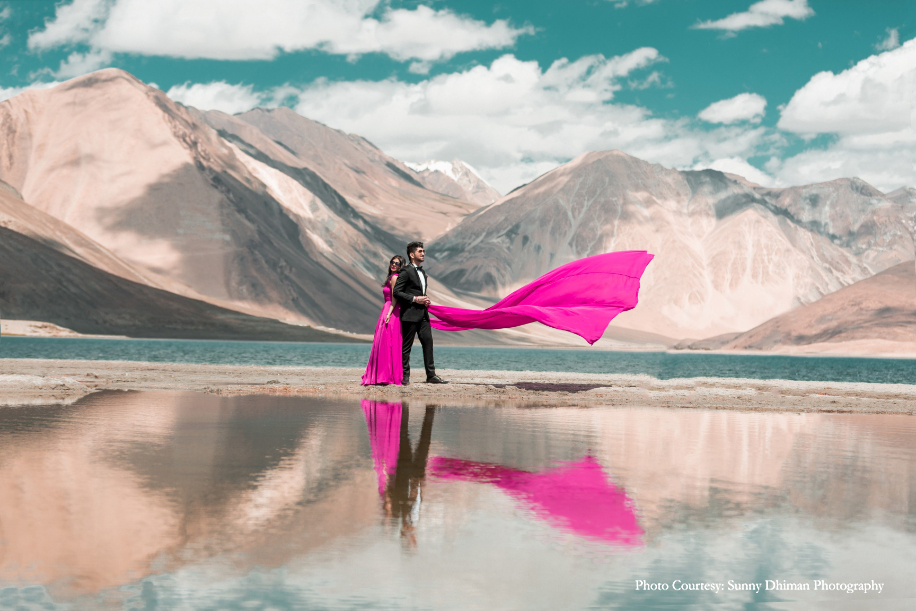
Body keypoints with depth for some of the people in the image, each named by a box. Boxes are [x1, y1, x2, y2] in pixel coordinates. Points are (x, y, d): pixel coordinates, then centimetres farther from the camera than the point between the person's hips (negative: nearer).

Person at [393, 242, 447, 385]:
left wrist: (425, 301, 9)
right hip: (410, 314, -8)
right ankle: (405, 376, 4)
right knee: (407, 346, -1)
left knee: (428, 342, 3)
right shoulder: (406, 271, -8)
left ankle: (431, 375, 5)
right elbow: (396, 292, -13)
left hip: (423, 314, 8)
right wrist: (415, 299, -16)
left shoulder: (422, 272, 19)